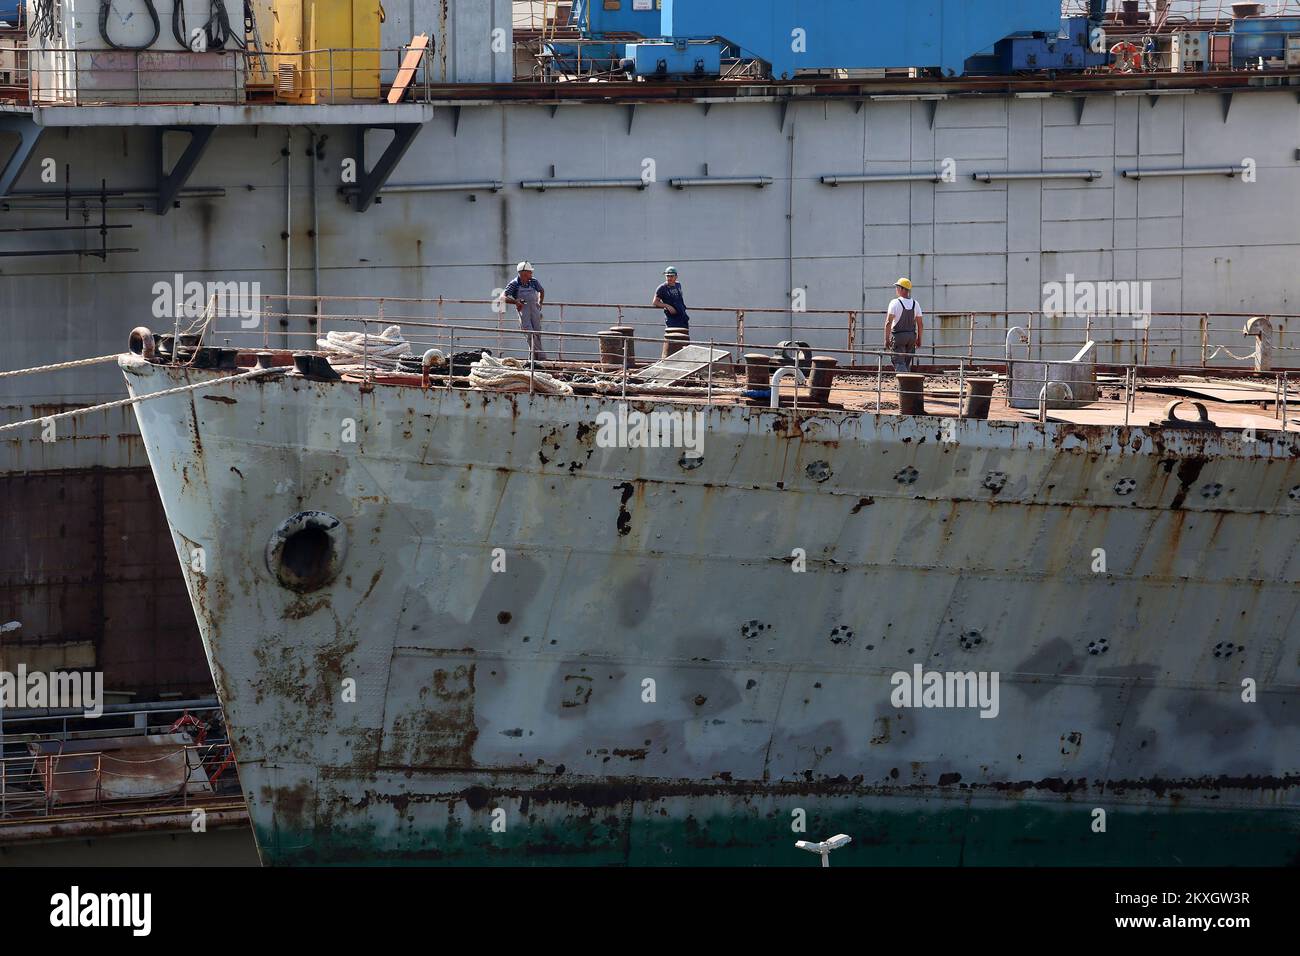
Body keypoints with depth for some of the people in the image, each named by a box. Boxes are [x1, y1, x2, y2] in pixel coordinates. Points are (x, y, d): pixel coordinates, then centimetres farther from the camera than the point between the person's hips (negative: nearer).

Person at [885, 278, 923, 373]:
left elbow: (888, 322, -15)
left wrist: (886, 339, -11)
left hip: (898, 336, -5)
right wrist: (919, 339, 17)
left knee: (899, 362, -6)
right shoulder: (915, 304, 6)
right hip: (912, 335, 5)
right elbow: (920, 324, 8)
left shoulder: (895, 303, -11)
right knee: (907, 364, 14)